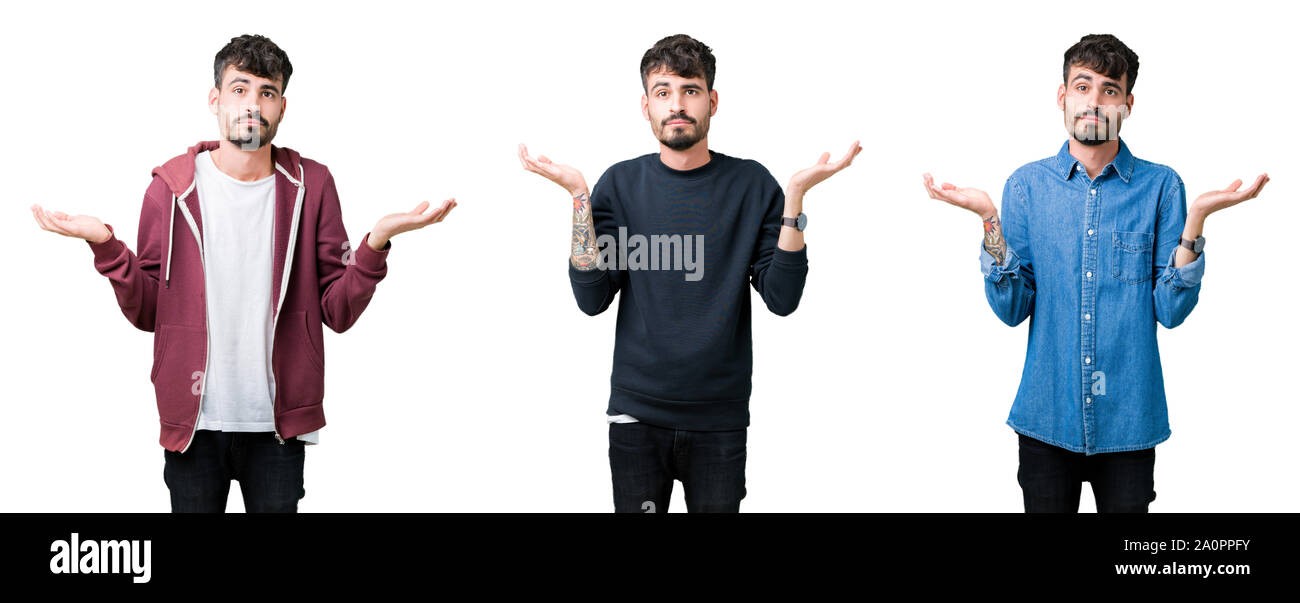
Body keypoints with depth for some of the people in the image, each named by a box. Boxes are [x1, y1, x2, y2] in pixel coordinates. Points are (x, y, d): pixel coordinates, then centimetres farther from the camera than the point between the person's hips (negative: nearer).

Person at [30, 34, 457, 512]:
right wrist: (106, 246, -13)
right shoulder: (172, 188, 0)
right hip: (192, 419, 0)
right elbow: (147, 312, 1)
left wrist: (376, 243, -16)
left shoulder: (311, 186, 1)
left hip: (278, 420, 0)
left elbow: (338, 312, -2)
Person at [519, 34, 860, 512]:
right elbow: (592, 299, -6)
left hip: (721, 417, 0)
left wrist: (796, 195, -16)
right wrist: (578, 195, -14)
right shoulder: (621, 183, 1)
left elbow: (782, 299, -8)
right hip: (636, 412, 0)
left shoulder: (751, 184, -1)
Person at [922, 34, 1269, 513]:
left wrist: (1196, 218, -17)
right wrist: (989, 219, -15)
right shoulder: (1027, 184, 1)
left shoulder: (1160, 186, -1)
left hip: (1129, 419, 0)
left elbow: (1171, 311, -7)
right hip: (1046, 415, 1)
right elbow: (1012, 309, -4)